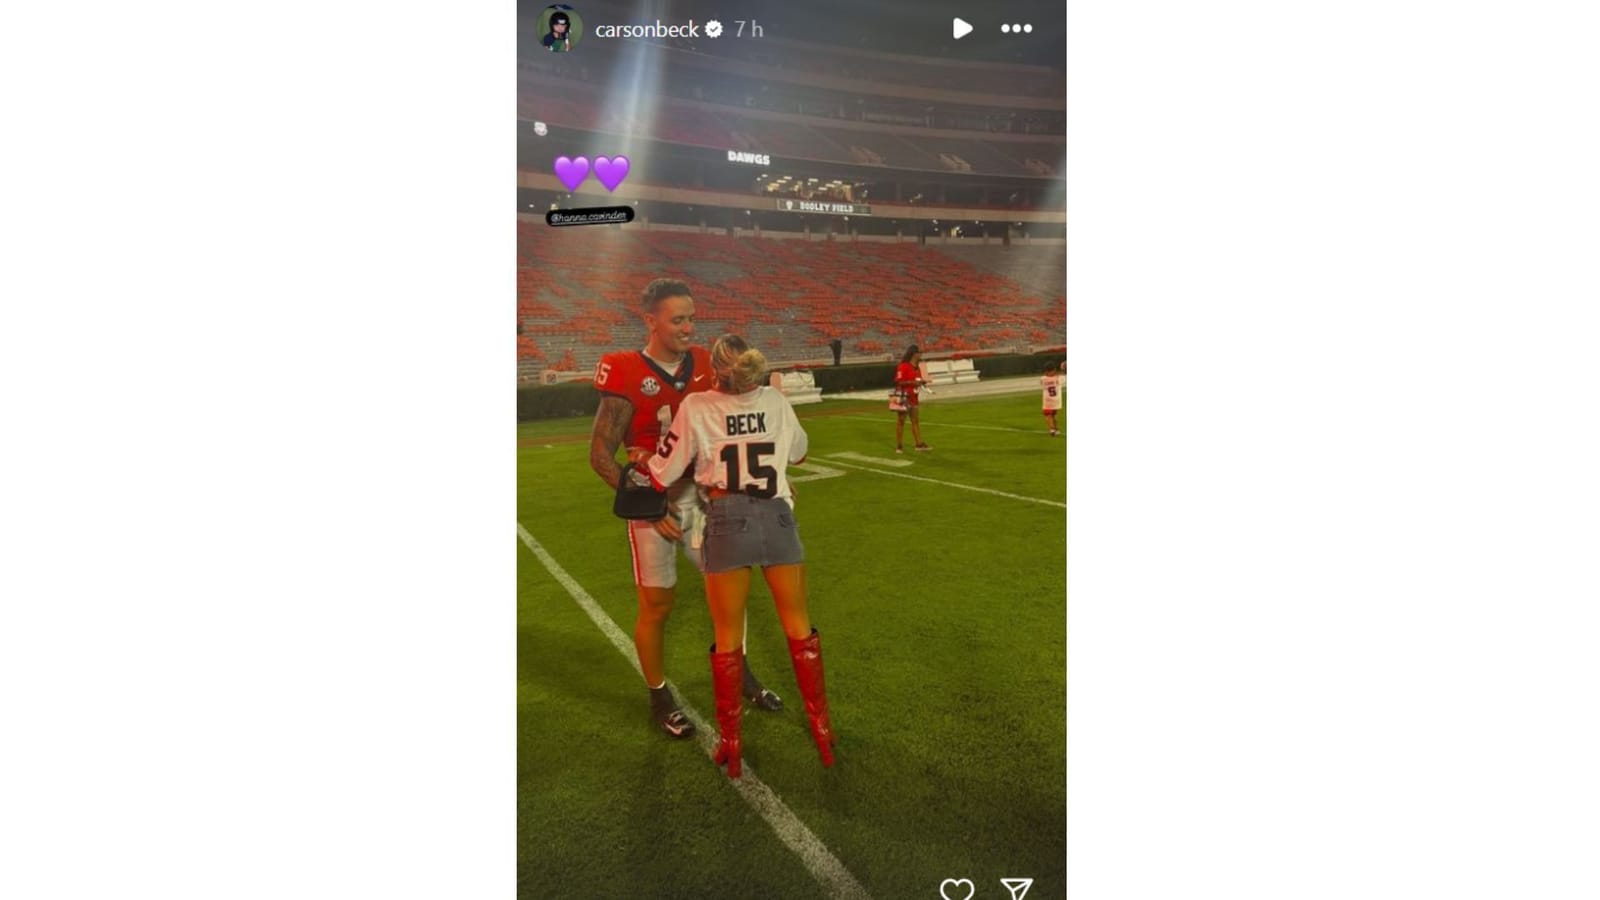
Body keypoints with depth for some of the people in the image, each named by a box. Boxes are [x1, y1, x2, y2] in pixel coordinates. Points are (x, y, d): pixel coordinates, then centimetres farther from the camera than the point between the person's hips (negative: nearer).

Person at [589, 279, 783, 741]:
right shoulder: (626, 375, -16)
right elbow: (600, 454, -14)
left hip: (701, 494, 5)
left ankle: (739, 672, 36)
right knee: (657, 604, 6)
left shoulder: (703, 365, -1)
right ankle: (659, 698, 27)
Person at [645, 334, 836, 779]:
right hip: (778, 517, 2)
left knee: (727, 639, 11)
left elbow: (661, 477, 2)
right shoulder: (776, 400, 7)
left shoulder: (696, 407, -1)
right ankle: (822, 730, 26)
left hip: (728, 521, -2)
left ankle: (729, 743, 22)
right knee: (800, 629, 15)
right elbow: (798, 453, 24)